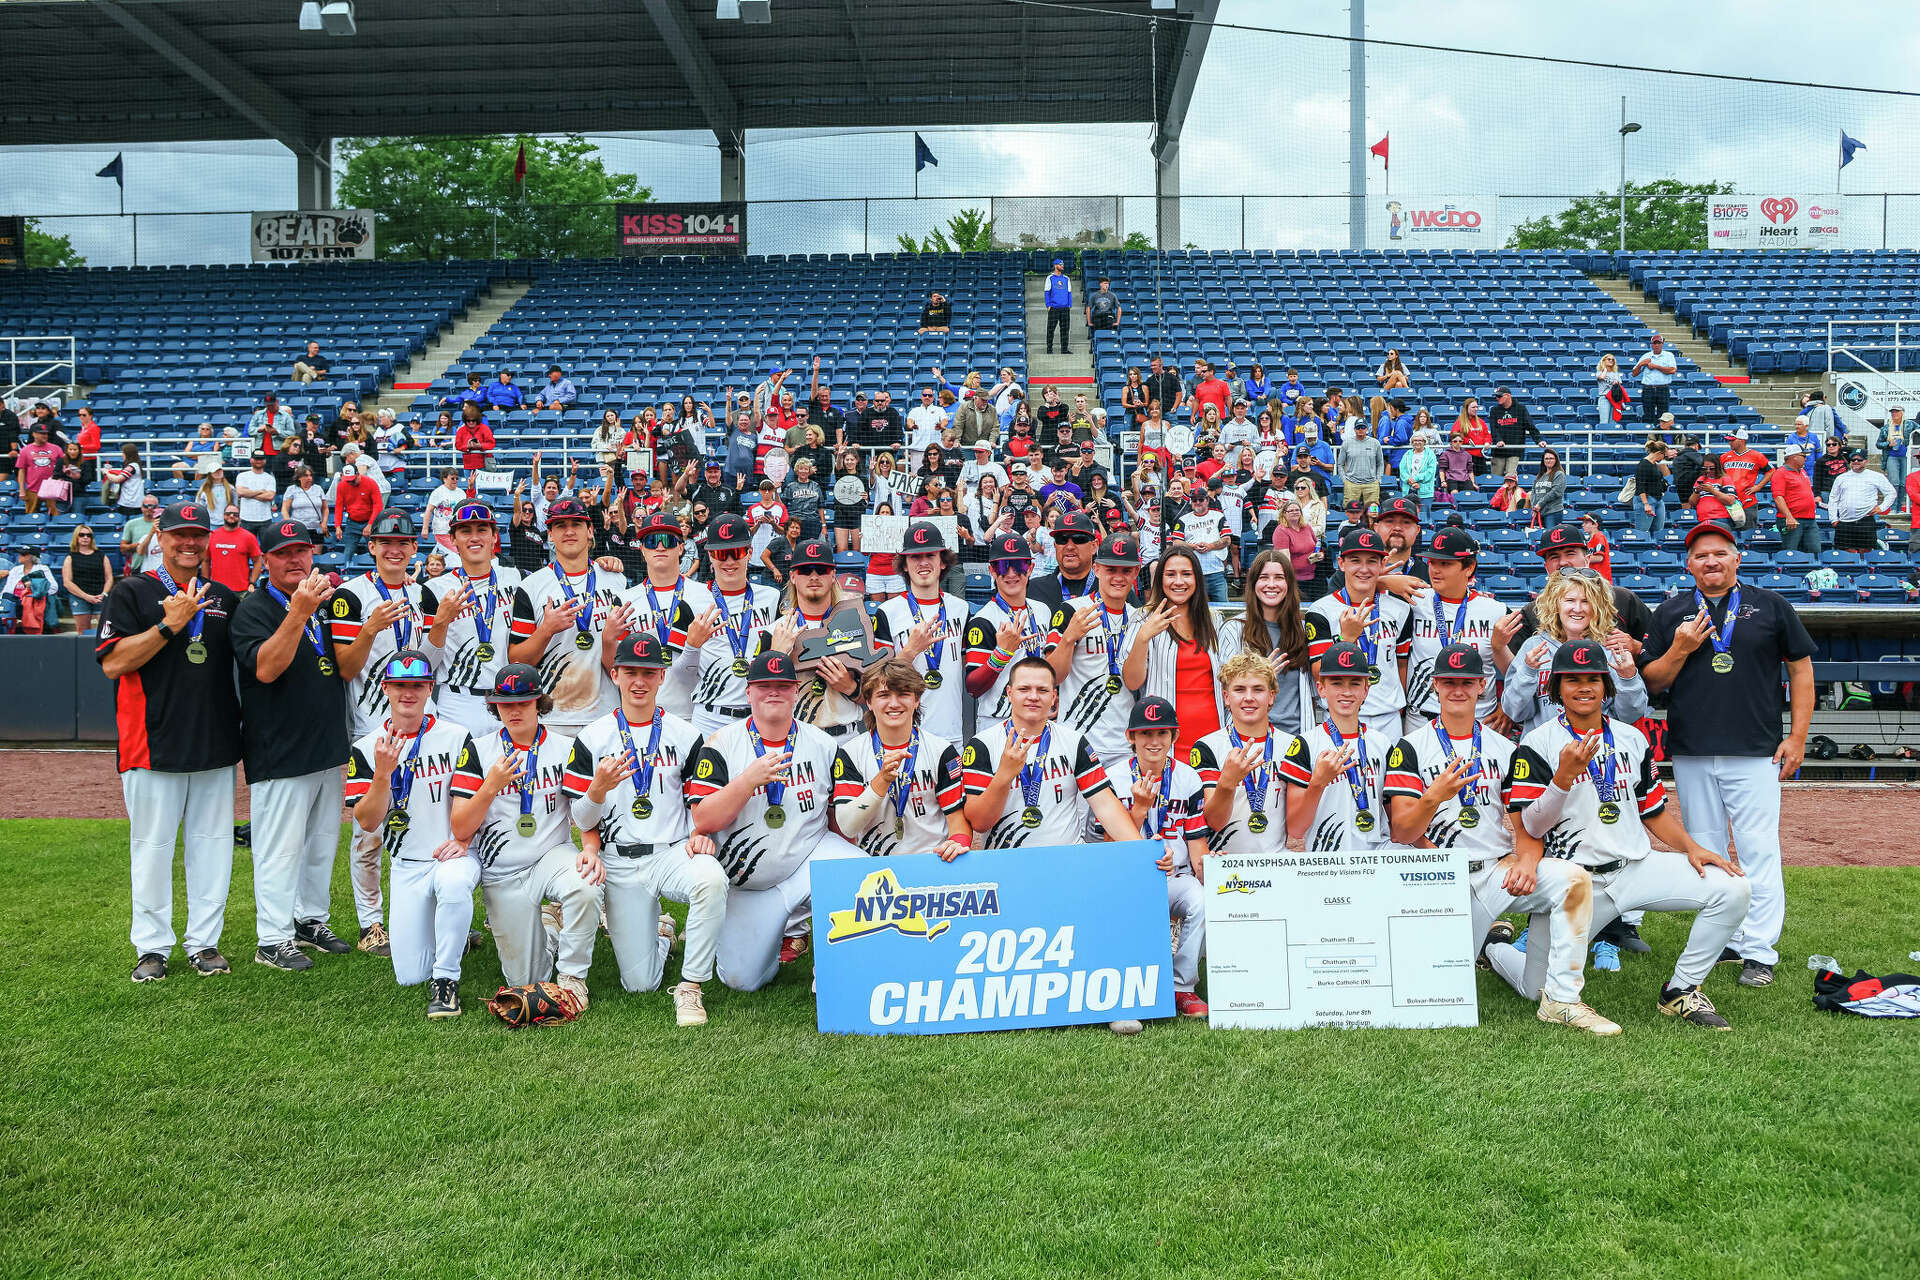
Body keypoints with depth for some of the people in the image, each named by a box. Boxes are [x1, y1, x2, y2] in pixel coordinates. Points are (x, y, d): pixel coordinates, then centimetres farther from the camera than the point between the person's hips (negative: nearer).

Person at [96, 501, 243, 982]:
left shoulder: (224, 597, 13)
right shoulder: (132, 592, 0)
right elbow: (112, 663, -10)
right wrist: (170, 624, -16)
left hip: (216, 744, 4)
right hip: (154, 746, -4)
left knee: (213, 844, 7)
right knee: (153, 847, 1)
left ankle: (204, 943, 16)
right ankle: (152, 947, 13)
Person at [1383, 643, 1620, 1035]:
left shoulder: (1504, 749, 13)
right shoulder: (1411, 747, 2)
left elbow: (1525, 823, 8)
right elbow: (1402, 832, -7)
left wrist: (1528, 859, -15)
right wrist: (1434, 797, -28)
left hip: (1501, 870, 2)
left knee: (1573, 878, -27)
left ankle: (1562, 1001, -17)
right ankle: (1492, 943, 25)